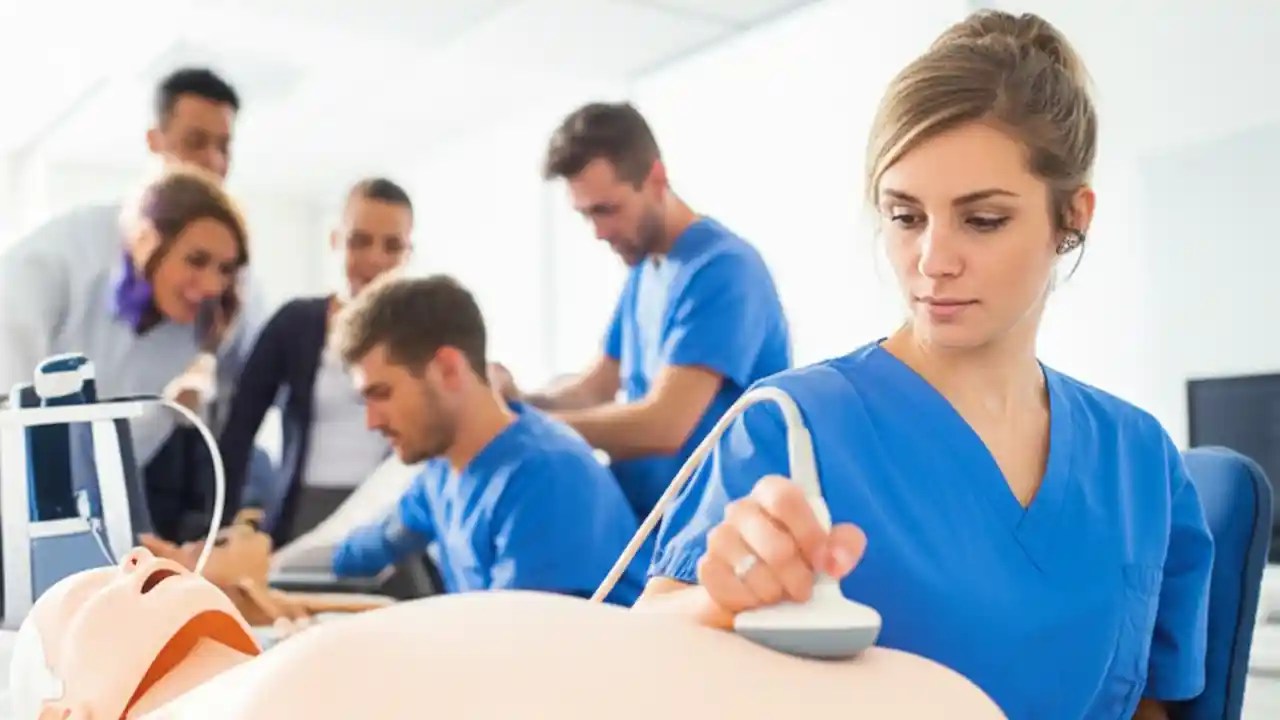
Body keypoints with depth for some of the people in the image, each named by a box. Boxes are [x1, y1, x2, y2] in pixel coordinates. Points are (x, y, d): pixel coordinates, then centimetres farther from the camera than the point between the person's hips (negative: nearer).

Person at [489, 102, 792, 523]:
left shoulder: (722, 268, -18)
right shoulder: (643, 271, 9)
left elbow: (662, 426, -25)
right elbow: (597, 388, 12)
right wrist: (517, 401, -7)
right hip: (643, 516, 7)